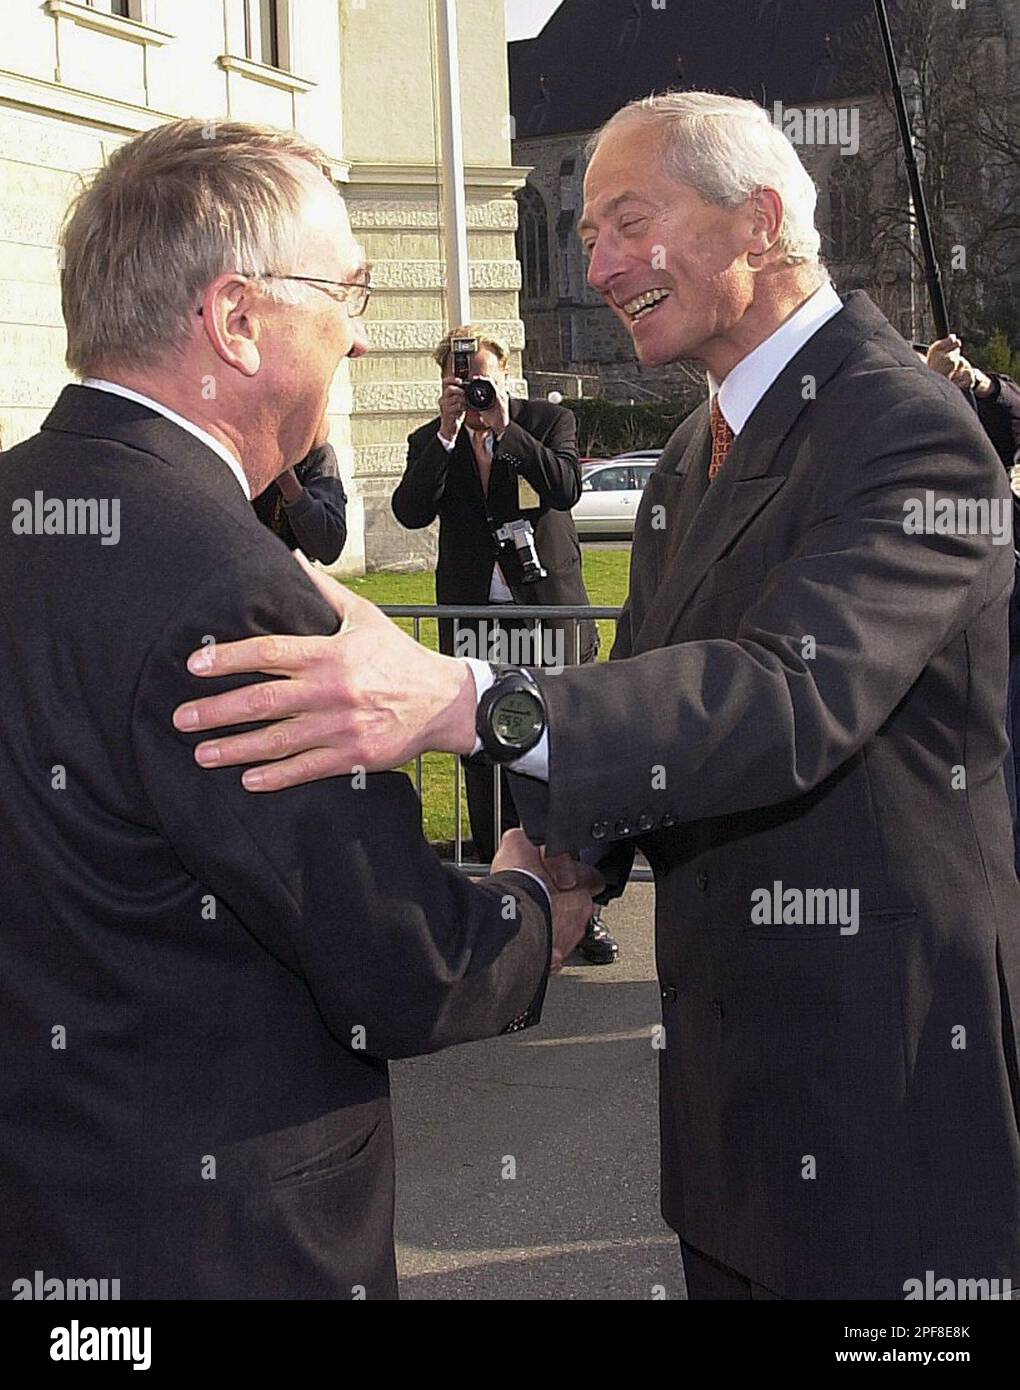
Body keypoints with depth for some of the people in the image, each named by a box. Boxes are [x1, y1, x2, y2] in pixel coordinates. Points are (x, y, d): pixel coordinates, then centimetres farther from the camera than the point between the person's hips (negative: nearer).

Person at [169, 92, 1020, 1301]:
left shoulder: (909, 431, -18)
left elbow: (796, 691, -34)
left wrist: (468, 704, -46)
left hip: (883, 1058, -8)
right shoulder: (701, 445, 11)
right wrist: (565, 851, -2)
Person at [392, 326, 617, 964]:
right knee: (488, 771, 7)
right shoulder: (431, 441, 7)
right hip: (474, 626, 2)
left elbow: (566, 488, -14)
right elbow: (410, 511, -9)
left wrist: (505, 427, -19)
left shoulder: (549, 421, 2)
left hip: (550, 615, -2)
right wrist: (447, 433, -17)